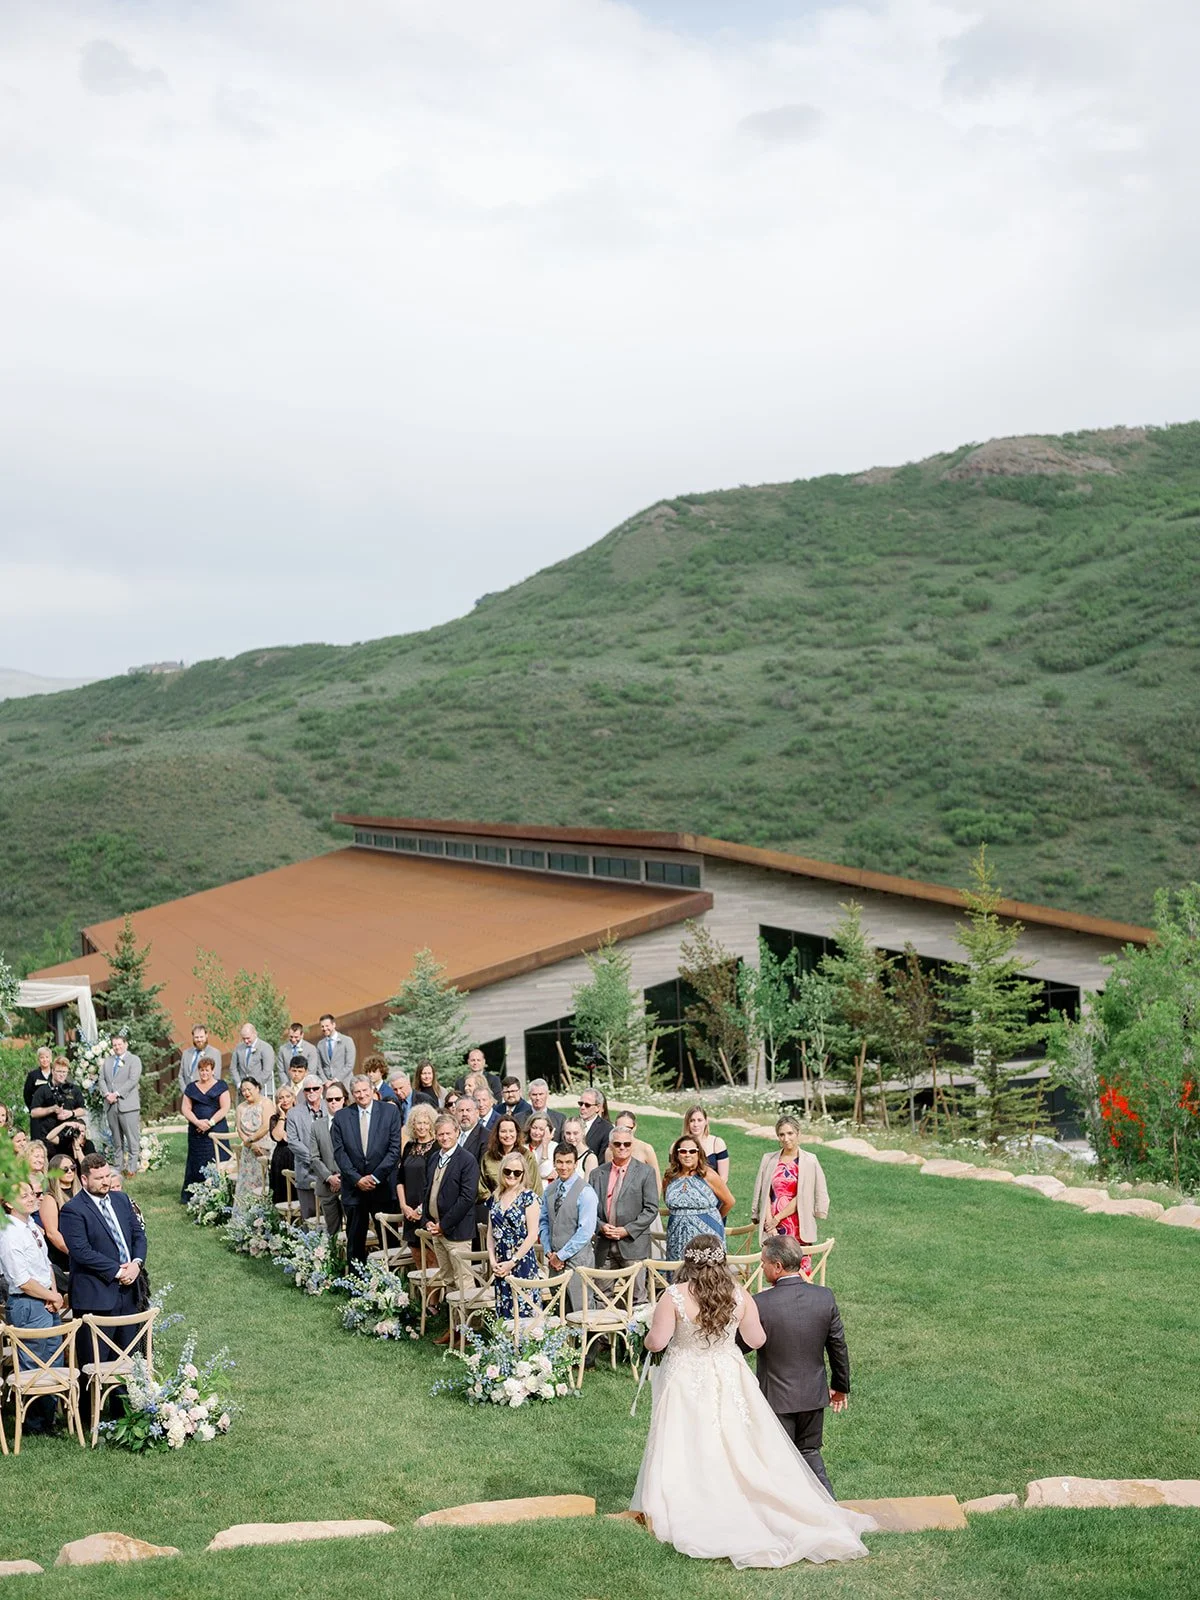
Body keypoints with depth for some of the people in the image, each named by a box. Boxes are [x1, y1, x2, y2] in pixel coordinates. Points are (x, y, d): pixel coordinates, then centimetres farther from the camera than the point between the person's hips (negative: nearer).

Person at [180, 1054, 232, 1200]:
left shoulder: (220, 1086, 4)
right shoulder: (191, 1087, 13)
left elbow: (225, 1108, -3)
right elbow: (186, 1109, 5)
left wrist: (210, 1122, -14)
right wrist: (198, 1122, -12)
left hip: (216, 1130, -3)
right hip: (196, 1132, 3)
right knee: (196, 1163, 2)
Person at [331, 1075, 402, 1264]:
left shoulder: (390, 1112, 0)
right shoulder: (341, 1117, 4)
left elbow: (395, 1148, -4)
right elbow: (339, 1152, 0)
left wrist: (376, 1176, -10)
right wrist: (357, 1179, -9)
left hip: (383, 1186, -1)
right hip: (354, 1187, 1)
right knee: (355, 1241, 6)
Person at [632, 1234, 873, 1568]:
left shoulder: (674, 1296, -16)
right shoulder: (740, 1296, -6)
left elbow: (656, 1342, -15)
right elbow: (756, 1341, 1)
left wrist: (649, 1335, 7)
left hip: (688, 1384, -3)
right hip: (729, 1381, 3)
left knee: (689, 1454, 7)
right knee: (739, 1450, 13)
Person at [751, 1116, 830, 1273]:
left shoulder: (810, 1161, 0)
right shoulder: (768, 1160, 8)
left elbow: (802, 1197, -5)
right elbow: (763, 1195, 4)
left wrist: (778, 1218, -7)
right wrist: (770, 1224, -7)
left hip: (800, 1229, -2)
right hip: (773, 1230, 2)